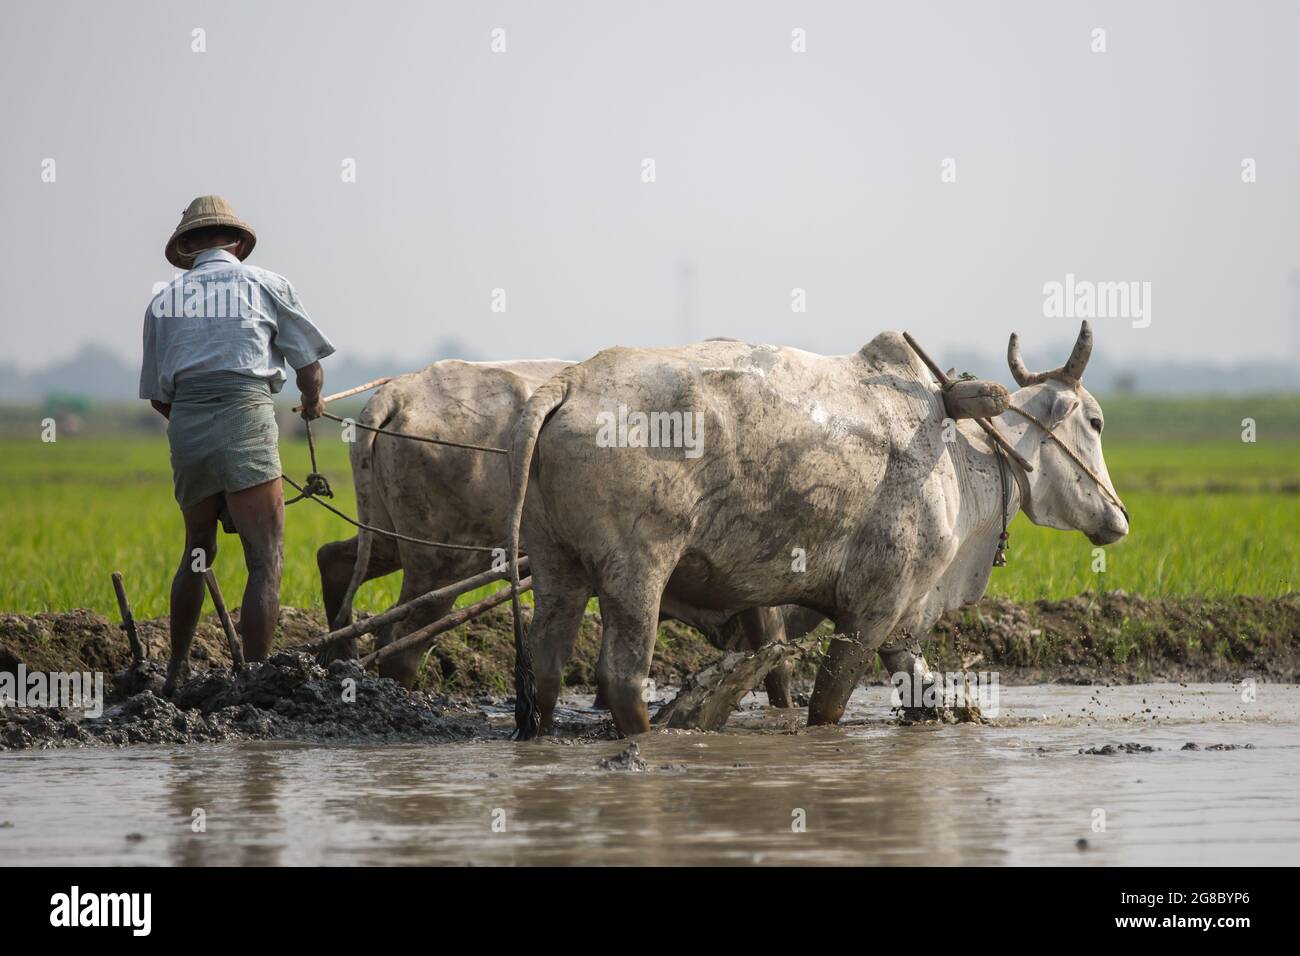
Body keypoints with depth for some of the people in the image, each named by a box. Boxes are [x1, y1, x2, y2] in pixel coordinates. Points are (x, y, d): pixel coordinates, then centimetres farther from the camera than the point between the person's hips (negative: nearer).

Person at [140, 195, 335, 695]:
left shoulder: (164, 300, 17)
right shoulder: (267, 285, 8)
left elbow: (157, 395, 19)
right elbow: (310, 369, 10)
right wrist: (312, 403, 32)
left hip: (185, 427, 4)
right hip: (245, 421, -4)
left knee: (197, 552, 23)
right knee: (266, 561, -2)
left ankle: (175, 672, 28)